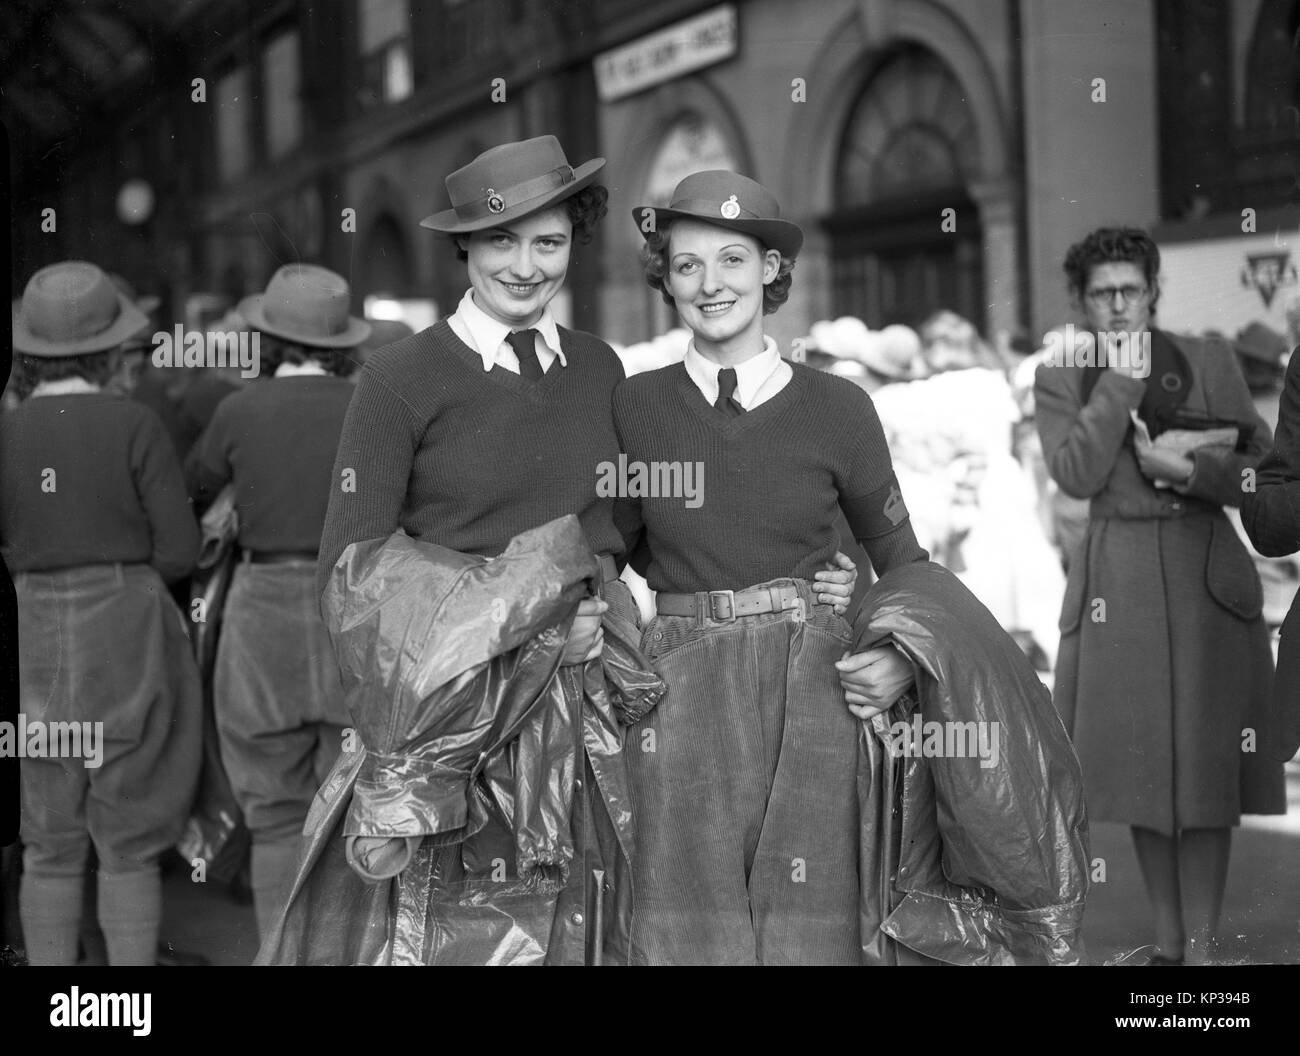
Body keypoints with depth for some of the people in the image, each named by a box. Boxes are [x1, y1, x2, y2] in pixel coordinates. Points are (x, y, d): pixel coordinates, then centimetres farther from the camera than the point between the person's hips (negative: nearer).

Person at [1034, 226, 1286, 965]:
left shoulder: (1210, 362, 3)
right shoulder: (1061, 378, 4)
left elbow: (1262, 469, 2)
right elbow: (1076, 475, -12)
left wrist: (1187, 469, -13)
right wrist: (1121, 379, -12)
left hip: (1206, 578, -1)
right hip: (1118, 585, 1)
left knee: (1205, 771, -2)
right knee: (1141, 767, 7)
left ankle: (1201, 946, 5)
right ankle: (1168, 941, 20)